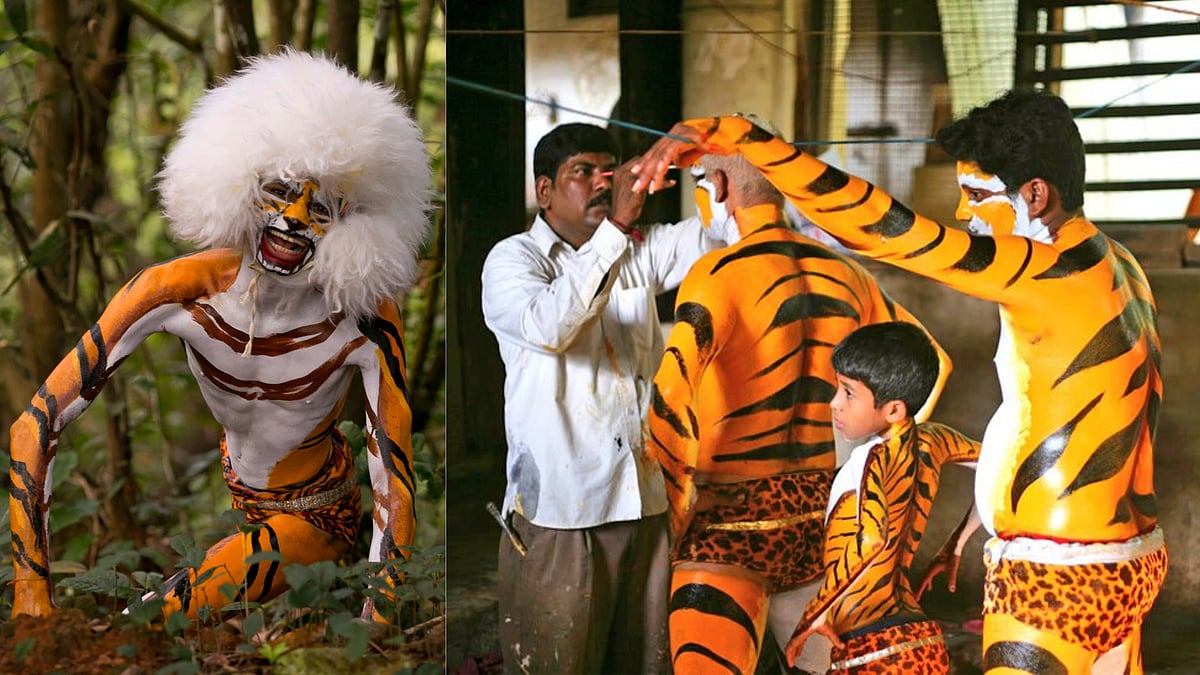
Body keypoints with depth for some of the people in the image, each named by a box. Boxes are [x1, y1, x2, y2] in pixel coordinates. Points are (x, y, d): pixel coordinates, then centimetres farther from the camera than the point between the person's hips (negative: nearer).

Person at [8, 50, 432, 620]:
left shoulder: (366, 323, -32)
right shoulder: (178, 291, -27)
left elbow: (395, 493, -31)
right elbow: (35, 427, -25)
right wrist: (31, 589, -31)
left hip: (315, 519, -4)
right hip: (237, 487, 4)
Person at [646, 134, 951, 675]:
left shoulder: (719, 273, -11)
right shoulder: (843, 275, 8)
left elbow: (674, 394, -23)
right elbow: (930, 364, 18)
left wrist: (669, 515, -14)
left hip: (729, 521, -7)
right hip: (815, 514, 7)